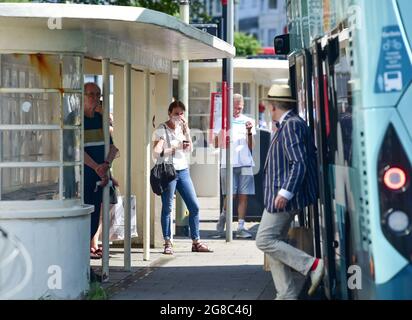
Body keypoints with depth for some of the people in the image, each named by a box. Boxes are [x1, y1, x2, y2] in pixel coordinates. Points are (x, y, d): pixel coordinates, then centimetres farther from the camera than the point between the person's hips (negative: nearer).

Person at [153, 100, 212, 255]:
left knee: (194, 206, 3)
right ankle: (168, 243, 2)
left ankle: (196, 242, 10)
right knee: (167, 208, -3)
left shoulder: (181, 128, 14)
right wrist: (174, 149, -14)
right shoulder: (161, 130, -4)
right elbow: (156, 152, -14)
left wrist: (186, 128, 0)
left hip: (183, 171, 6)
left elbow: (189, 148, 4)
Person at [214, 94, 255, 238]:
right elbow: (216, 144, 6)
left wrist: (249, 132, -8)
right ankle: (223, 216, 23)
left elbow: (250, 147, 8)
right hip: (228, 163, -2)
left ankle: (241, 227, 0)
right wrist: (222, 130, -11)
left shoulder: (248, 121, 12)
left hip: (245, 163, 2)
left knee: (243, 196, -3)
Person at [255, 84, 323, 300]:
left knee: (265, 241, -9)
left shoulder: (291, 126, -16)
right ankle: (286, 294, 12)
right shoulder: (290, 124, 15)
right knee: (274, 242, 11)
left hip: (286, 196, -11)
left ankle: (311, 265, -10)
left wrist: (285, 192, -26)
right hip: (283, 195, 11)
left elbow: (300, 162, -23)